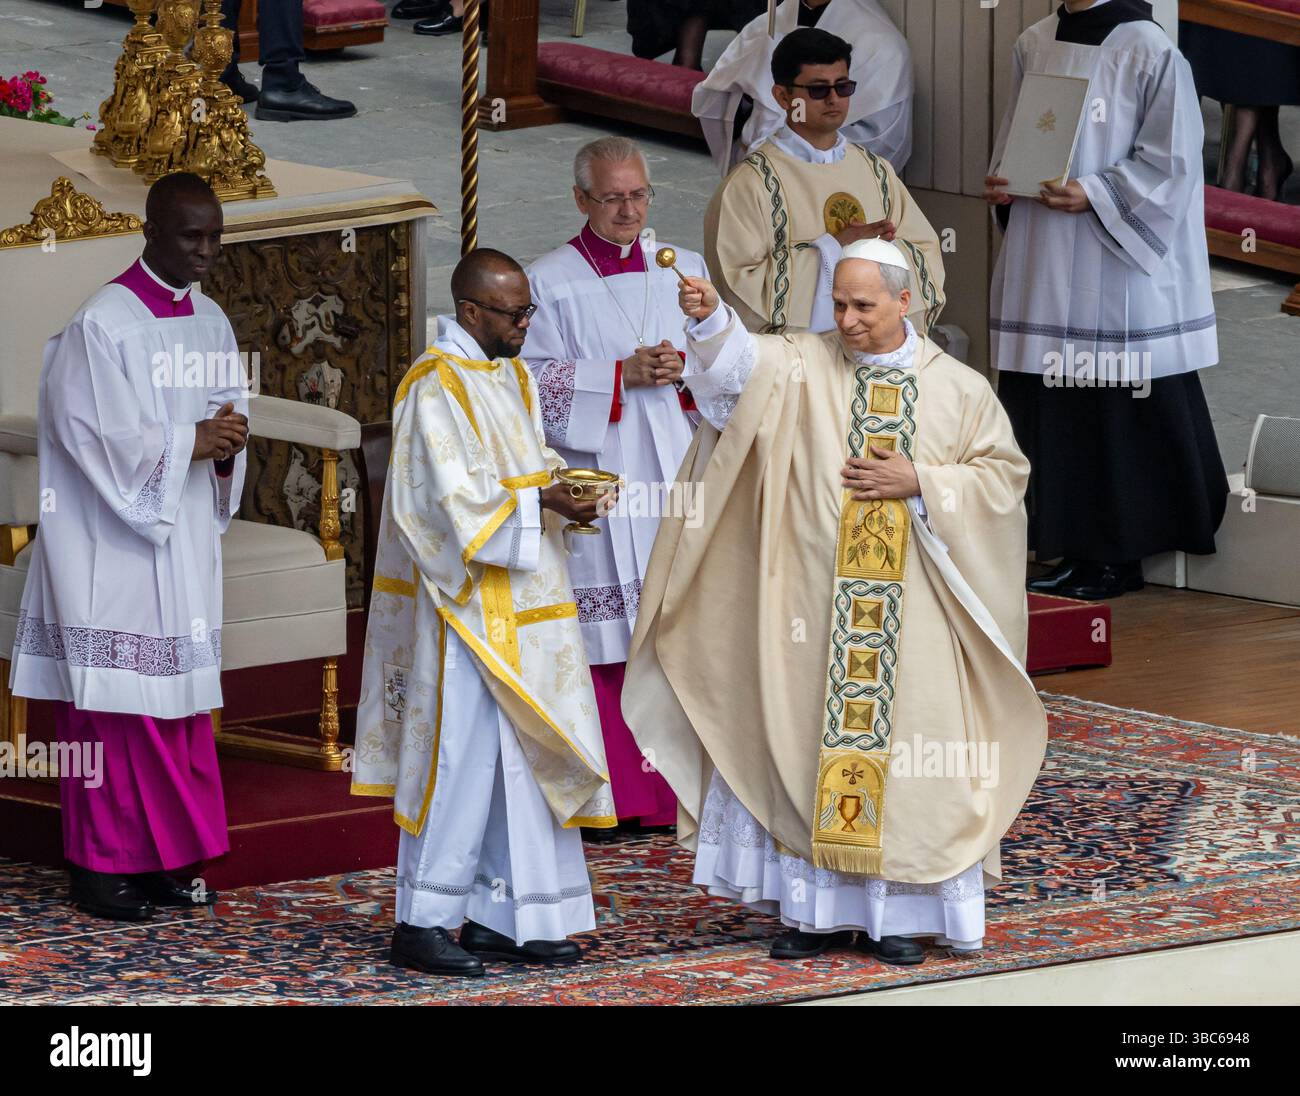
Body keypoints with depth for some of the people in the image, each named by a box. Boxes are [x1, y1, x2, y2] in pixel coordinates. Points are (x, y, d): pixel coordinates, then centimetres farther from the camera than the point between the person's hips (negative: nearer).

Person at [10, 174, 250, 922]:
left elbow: (228, 408, 16)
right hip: (115, 543, -7)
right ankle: (104, 866, -1)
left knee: (182, 697, 7)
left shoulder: (211, 322, 11)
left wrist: (228, 442, -7)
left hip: (185, 538, 7)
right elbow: (96, 436, -16)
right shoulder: (104, 323, -12)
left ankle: (166, 857, 13)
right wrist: (190, 441, -16)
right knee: (115, 701, -6)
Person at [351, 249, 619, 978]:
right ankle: (422, 923, 0)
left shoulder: (514, 378, 14)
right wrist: (541, 501, -21)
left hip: (522, 604, 9)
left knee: (522, 758, 8)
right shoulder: (436, 387, -13)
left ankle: (502, 916, 14)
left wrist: (568, 488, -1)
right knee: (461, 758, -7)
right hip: (466, 604, -9)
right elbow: (454, 498, -19)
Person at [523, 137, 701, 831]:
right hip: (595, 483, -3)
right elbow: (539, 383, -6)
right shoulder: (549, 283, 2)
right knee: (603, 641, -6)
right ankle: (611, 793, -2)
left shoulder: (685, 272, 13)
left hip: (676, 480, 3)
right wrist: (623, 376, -15)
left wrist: (684, 370, -8)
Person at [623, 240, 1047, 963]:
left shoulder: (960, 390, 3)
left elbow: (1003, 475, 5)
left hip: (914, 615, 0)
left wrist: (920, 484, -9)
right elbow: (741, 361, -16)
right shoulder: (805, 365, 2)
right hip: (815, 608, 1)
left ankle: (899, 911, 12)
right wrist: (711, 319, -37)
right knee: (805, 748, 2)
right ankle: (819, 909, 11)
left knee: (908, 758, 2)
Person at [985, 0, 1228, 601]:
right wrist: (1002, 181, 1)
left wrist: (1092, 194, -19)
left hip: (1115, 264, -6)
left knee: (1118, 409, -3)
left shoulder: (1148, 51, -8)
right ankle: (1076, 555, 12)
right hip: (1042, 268, 6)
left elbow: (1169, 160, -10)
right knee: (1052, 410, 6)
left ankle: (1115, 557, 5)